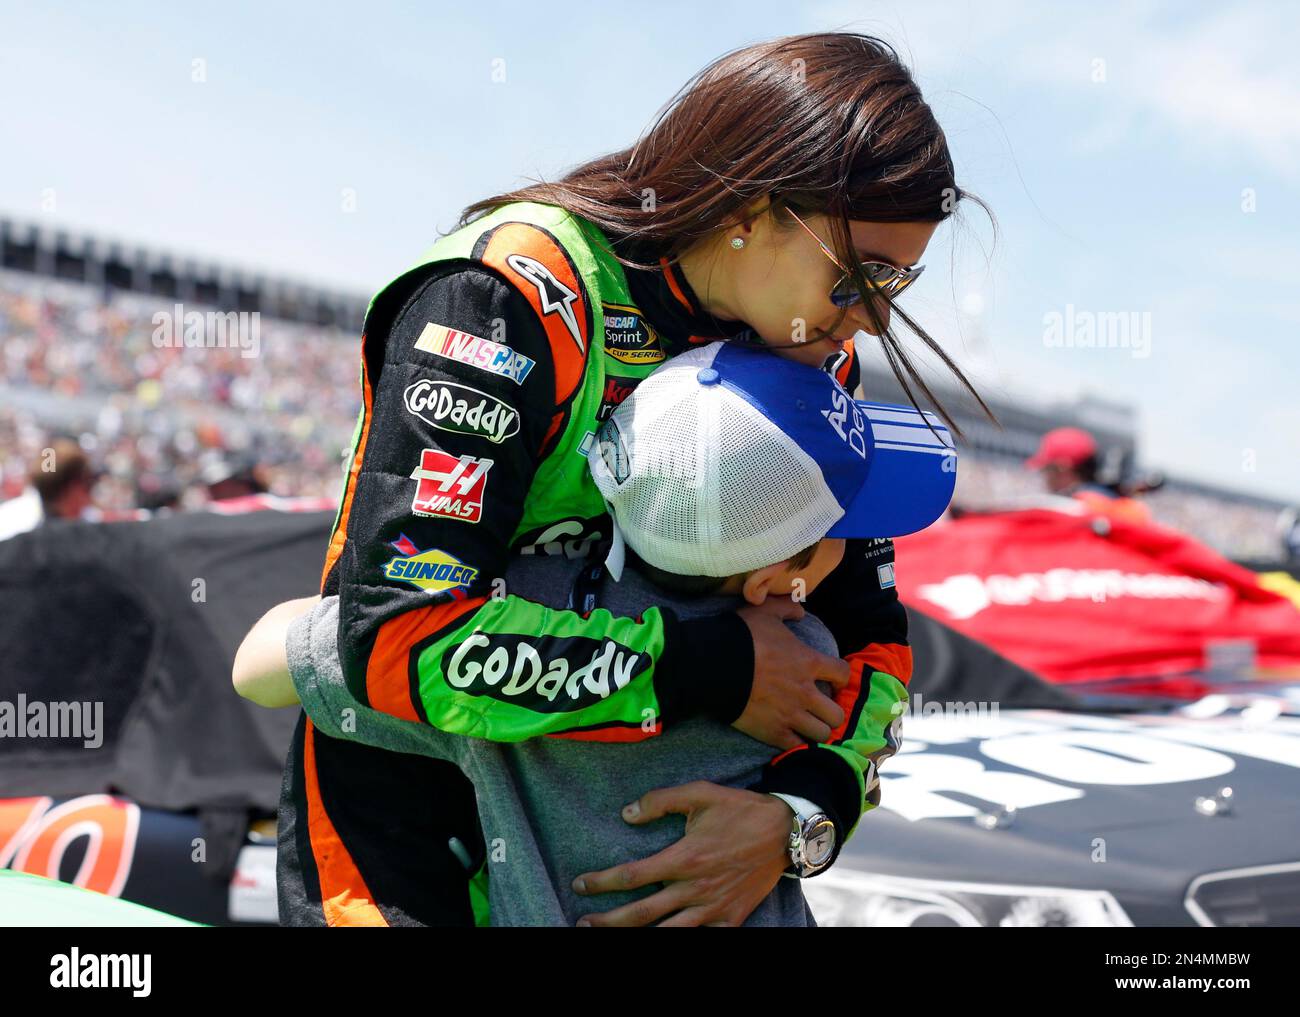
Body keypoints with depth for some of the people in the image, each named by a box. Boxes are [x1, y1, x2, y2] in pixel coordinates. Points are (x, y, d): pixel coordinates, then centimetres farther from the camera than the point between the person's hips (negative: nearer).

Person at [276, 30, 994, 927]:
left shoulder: (811, 358, -3)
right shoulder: (514, 298, -24)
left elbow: (866, 636, -2)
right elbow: (401, 642, -32)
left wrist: (799, 815, -22)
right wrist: (718, 672, -26)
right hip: (405, 824, -6)